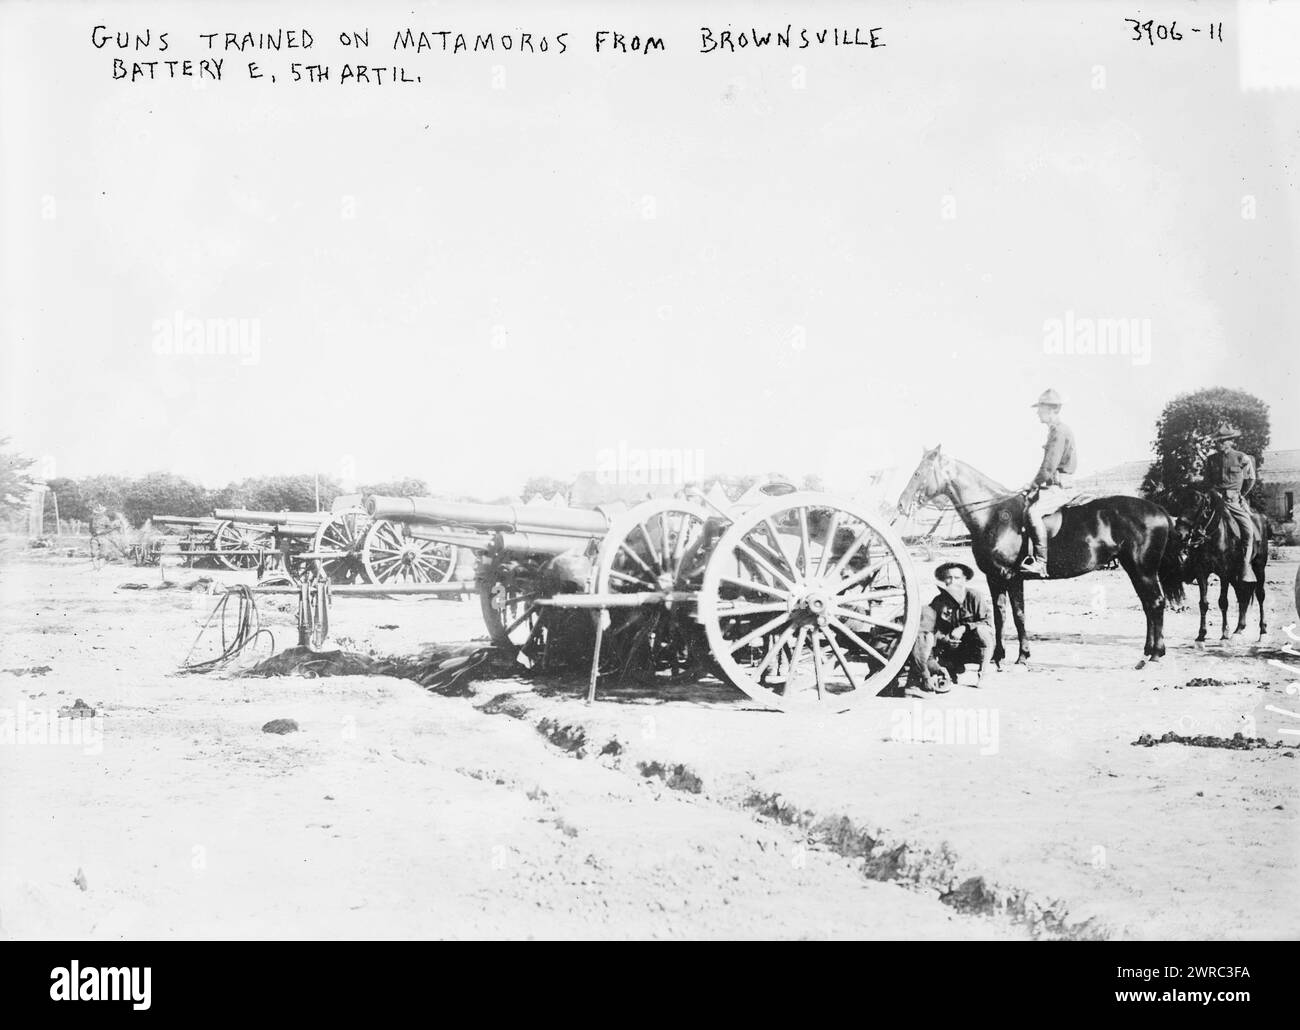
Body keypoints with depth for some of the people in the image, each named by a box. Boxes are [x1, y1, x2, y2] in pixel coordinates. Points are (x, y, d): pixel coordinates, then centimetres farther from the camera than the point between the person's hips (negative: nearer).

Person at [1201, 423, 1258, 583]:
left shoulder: (1242, 458, 1)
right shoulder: (1211, 460, 8)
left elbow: (1250, 480, 11)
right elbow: (1206, 482, 15)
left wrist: (1239, 496, 9)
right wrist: (1215, 493, -2)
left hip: (1235, 499, -1)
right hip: (1216, 498, 2)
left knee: (1248, 529, -18)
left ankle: (1245, 566, -10)